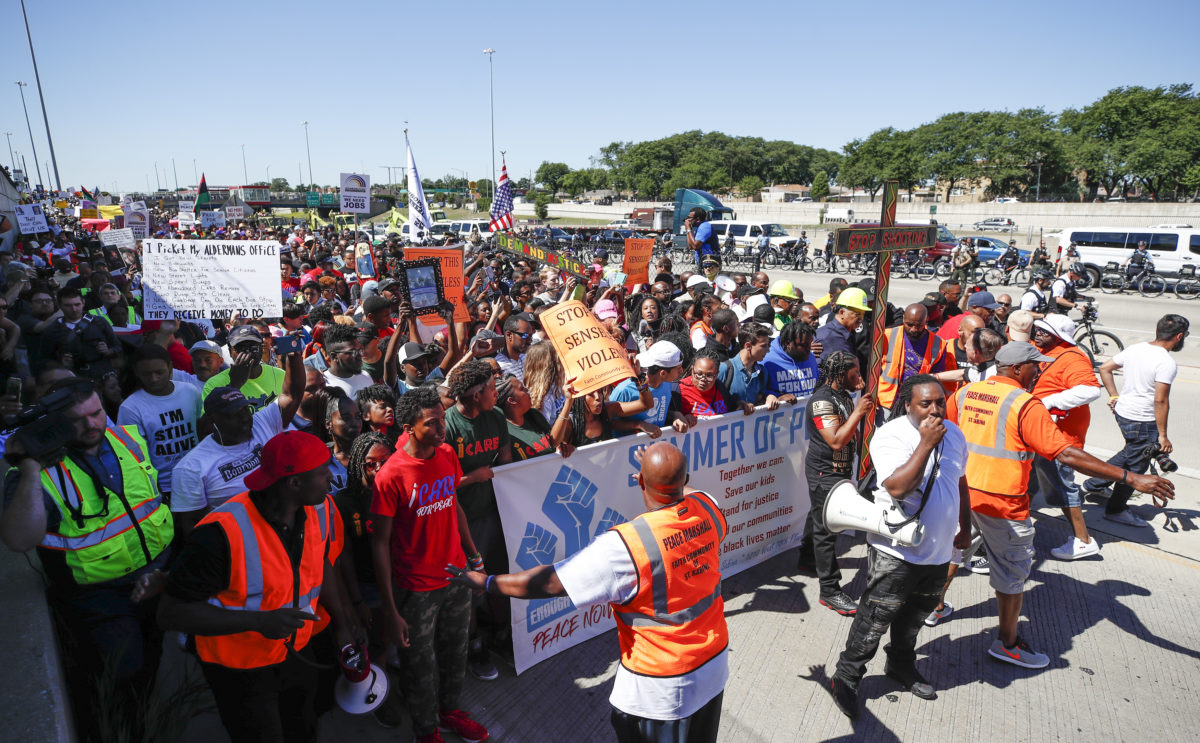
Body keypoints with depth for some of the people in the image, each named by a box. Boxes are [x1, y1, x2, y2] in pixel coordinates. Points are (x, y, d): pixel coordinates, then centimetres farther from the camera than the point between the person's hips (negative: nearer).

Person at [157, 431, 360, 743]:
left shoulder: (321, 509, -14)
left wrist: (341, 623, -3)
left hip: (299, 651, 6)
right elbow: (171, 613, -28)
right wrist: (259, 620, -37)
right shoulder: (222, 533, -33)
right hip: (240, 669, -5)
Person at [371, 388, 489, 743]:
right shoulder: (391, 476, -21)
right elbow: (380, 542, -15)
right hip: (417, 588, -5)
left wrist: (474, 557, 13)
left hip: (457, 576, 5)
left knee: (455, 651, 22)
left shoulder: (447, 455, -4)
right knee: (421, 666, 14)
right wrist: (390, 610, -14)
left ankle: (449, 709, 48)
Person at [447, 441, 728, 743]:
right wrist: (676, 477, 27)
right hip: (716, 662, 6)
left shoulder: (625, 545, -32)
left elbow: (548, 583, -27)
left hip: (662, 685, -6)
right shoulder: (706, 507, -14)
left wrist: (485, 582, -13)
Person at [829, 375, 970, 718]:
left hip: (939, 550, 7)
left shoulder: (953, 434, 4)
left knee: (914, 616, 22)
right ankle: (846, 678, 17)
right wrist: (926, 443, -31)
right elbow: (897, 487, -33)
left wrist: (965, 528, 24)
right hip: (897, 551, -6)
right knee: (875, 618, 1)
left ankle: (901, 665, 44)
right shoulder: (891, 436, -19)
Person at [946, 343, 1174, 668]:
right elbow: (1068, 454, -24)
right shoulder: (1025, 406, -18)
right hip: (1001, 504, -6)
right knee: (1013, 572, 12)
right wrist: (1131, 478, -23)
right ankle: (1007, 643, 27)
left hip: (962, 492, 6)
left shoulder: (964, 393, 0)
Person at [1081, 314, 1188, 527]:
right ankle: (1116, 509, 20)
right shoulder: (1167, 363, -20)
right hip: (1142, 421, -8)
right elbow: (1160, 401, -23)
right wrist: (1163, 435, -17)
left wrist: (1114, 395, 14)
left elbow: (1105, 368, 10)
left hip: (1122, 411, 8)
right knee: (1136, 466, 8)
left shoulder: (1134, 349, 2)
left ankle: (1094, 485, 32)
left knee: (1130, 453, 28)